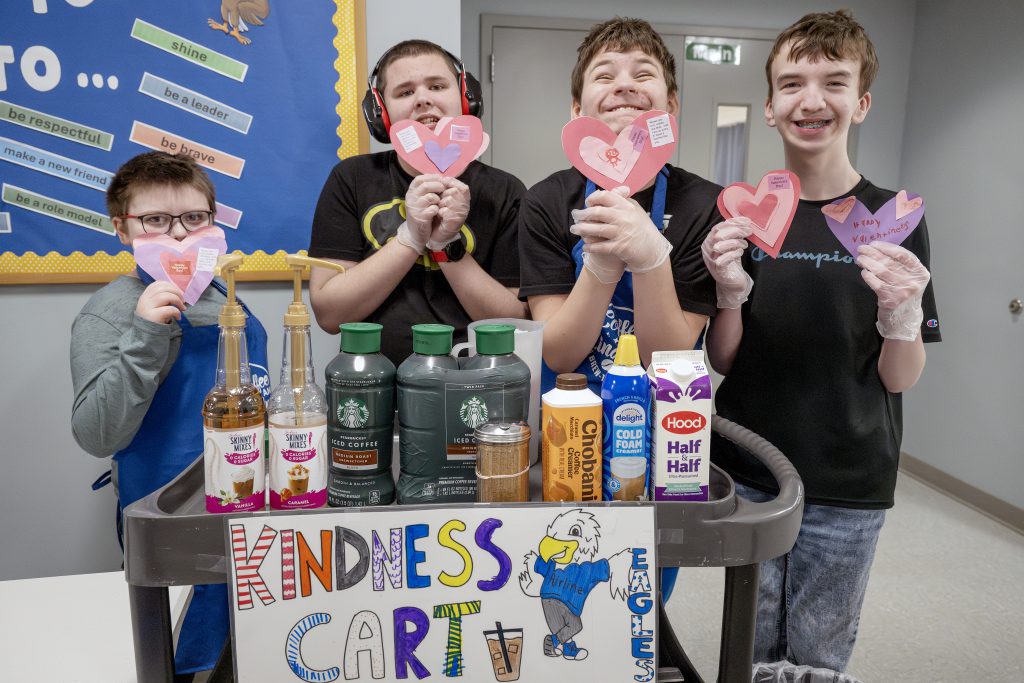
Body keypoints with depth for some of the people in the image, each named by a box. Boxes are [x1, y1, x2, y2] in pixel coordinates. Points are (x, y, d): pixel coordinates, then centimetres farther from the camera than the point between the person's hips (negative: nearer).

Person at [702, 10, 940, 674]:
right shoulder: (741, 214, -3)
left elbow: (900, 380, -5)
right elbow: (724, 361, -2)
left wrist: (902, 313, -25)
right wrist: (730, 293, -20)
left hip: (848, 492, -1)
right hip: (746, 476, 1)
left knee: (818, 658, 17)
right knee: (752, 651, 18)